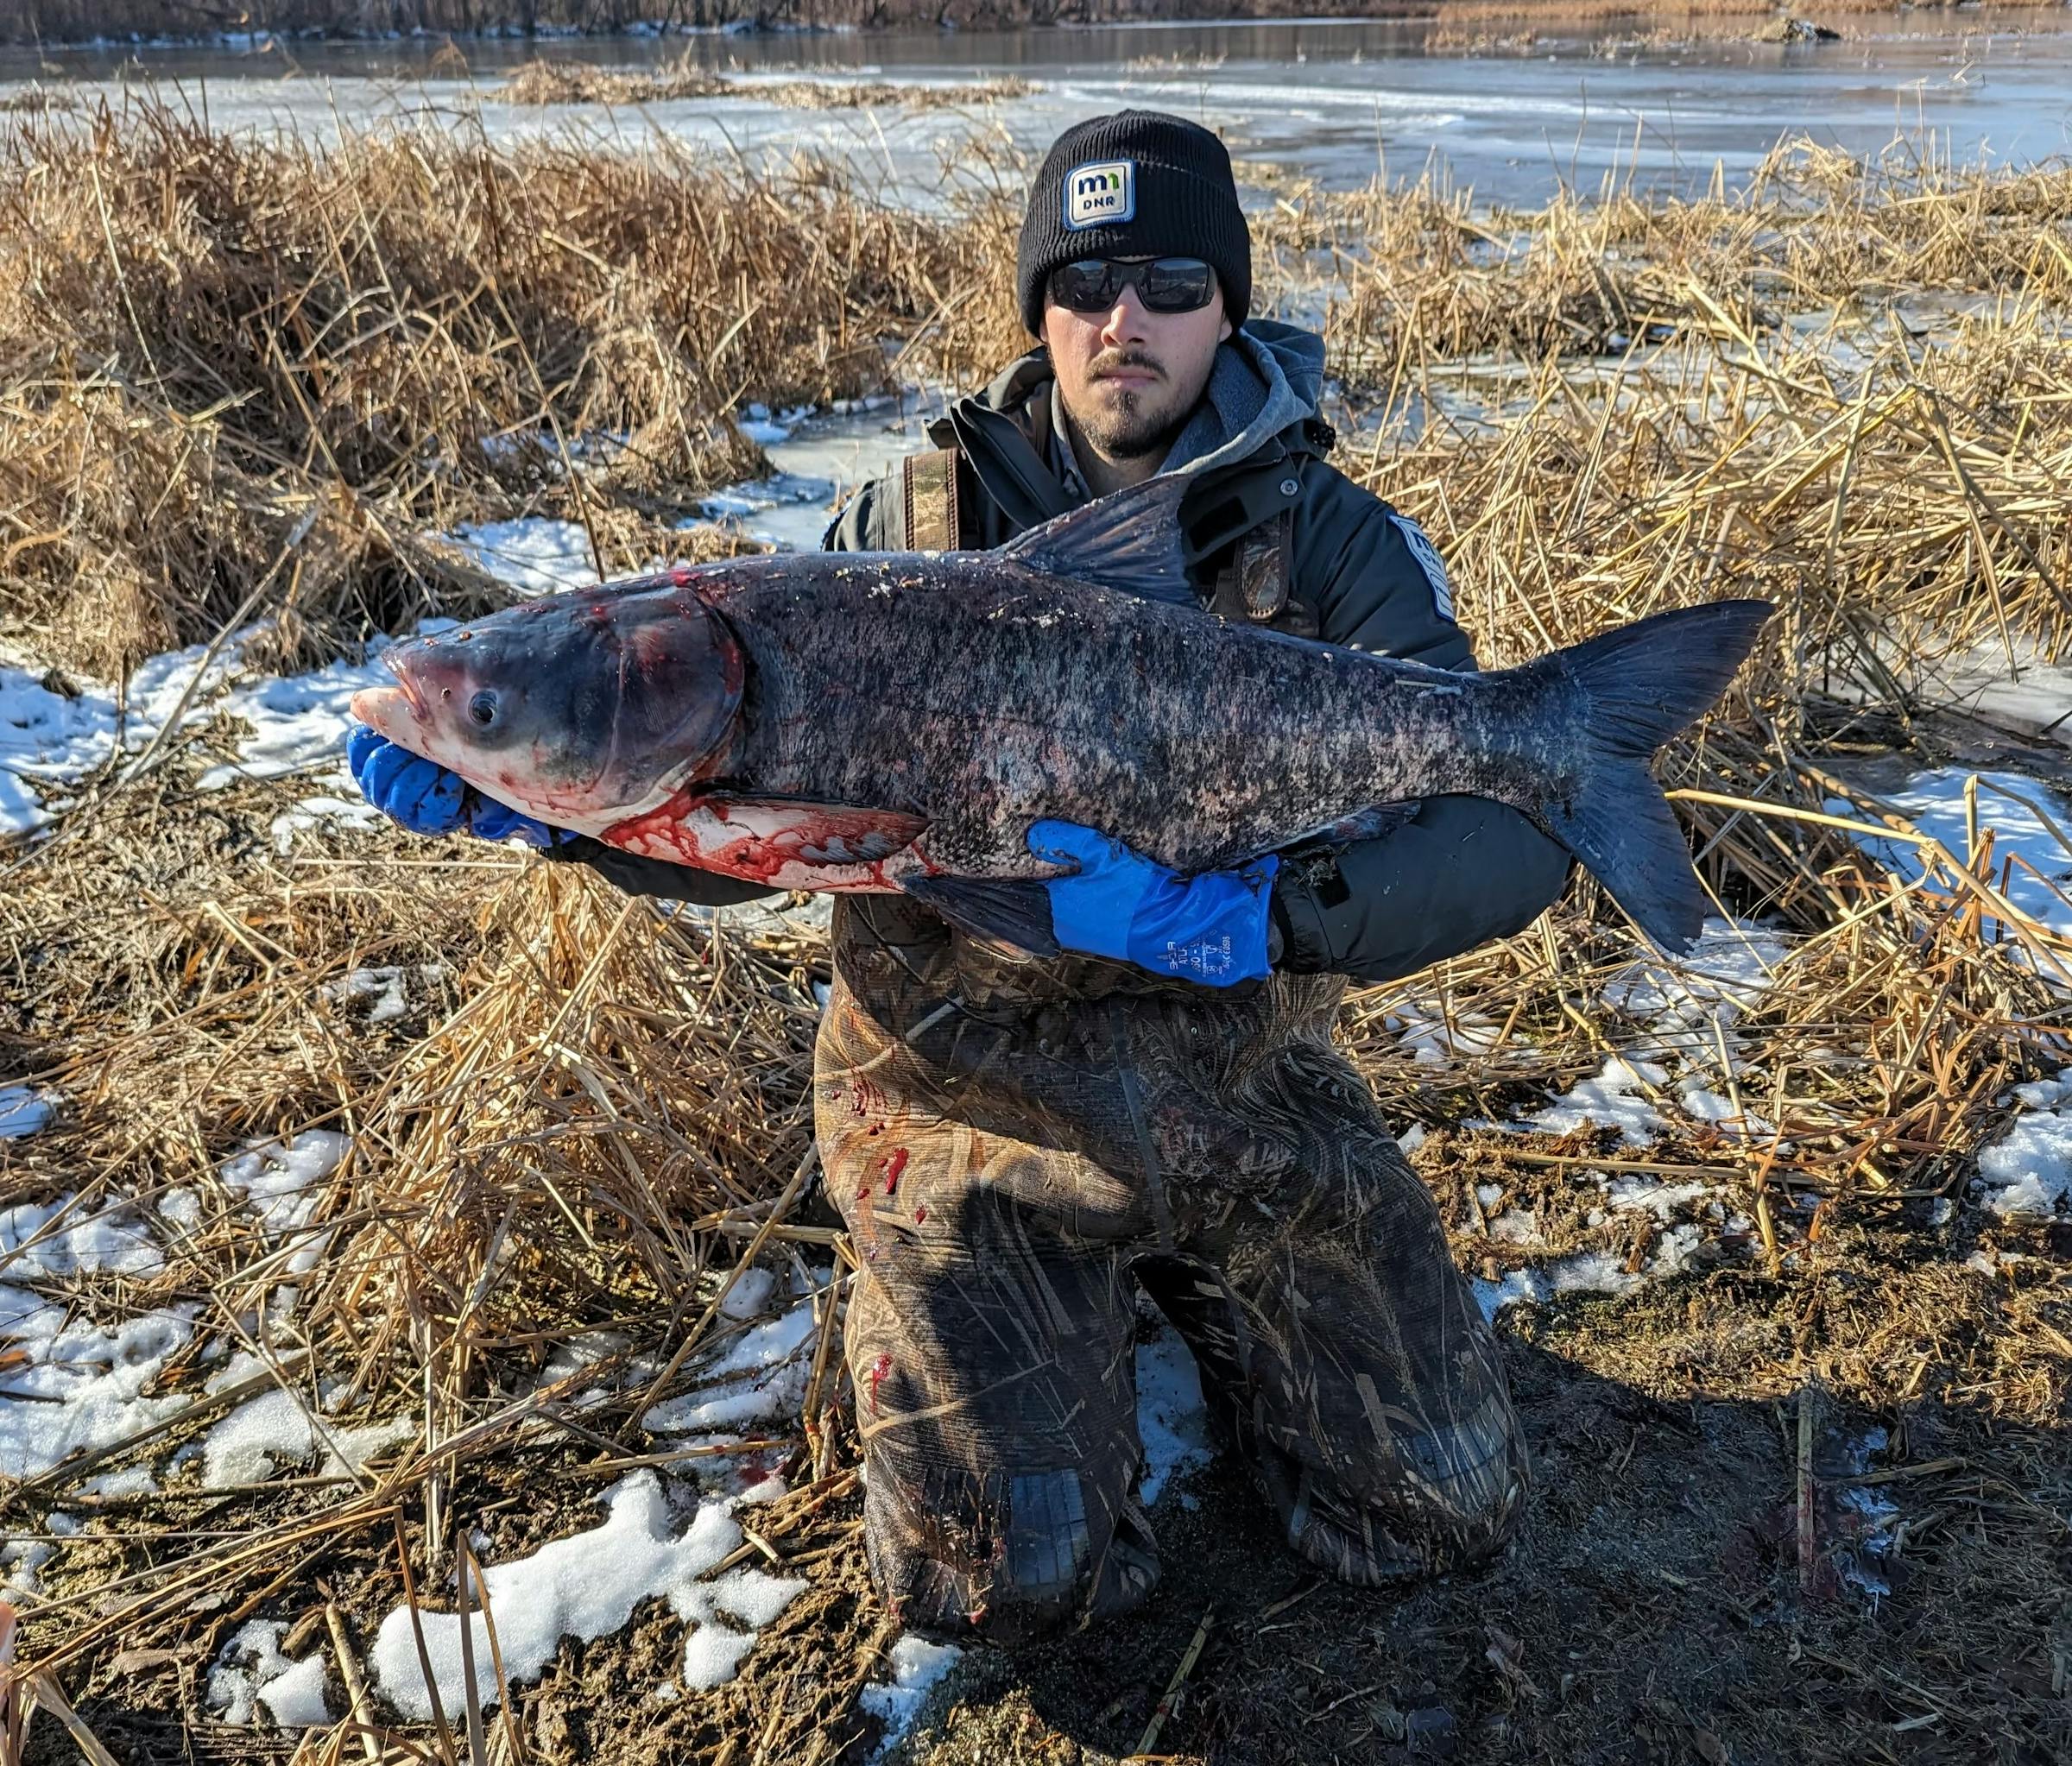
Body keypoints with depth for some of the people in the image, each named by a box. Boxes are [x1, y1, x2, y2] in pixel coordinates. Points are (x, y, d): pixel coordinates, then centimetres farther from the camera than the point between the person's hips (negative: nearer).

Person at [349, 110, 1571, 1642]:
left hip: (1242, 1093, 1)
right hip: (966, 1100, -1)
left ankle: (1179, 1281, 28)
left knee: (1444, 1515, 5)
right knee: (1007, 1578, -9)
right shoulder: (912, 532, -4)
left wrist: (1264, 923, -35)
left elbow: (1510, 827, -18)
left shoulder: (1330, 542, -7)